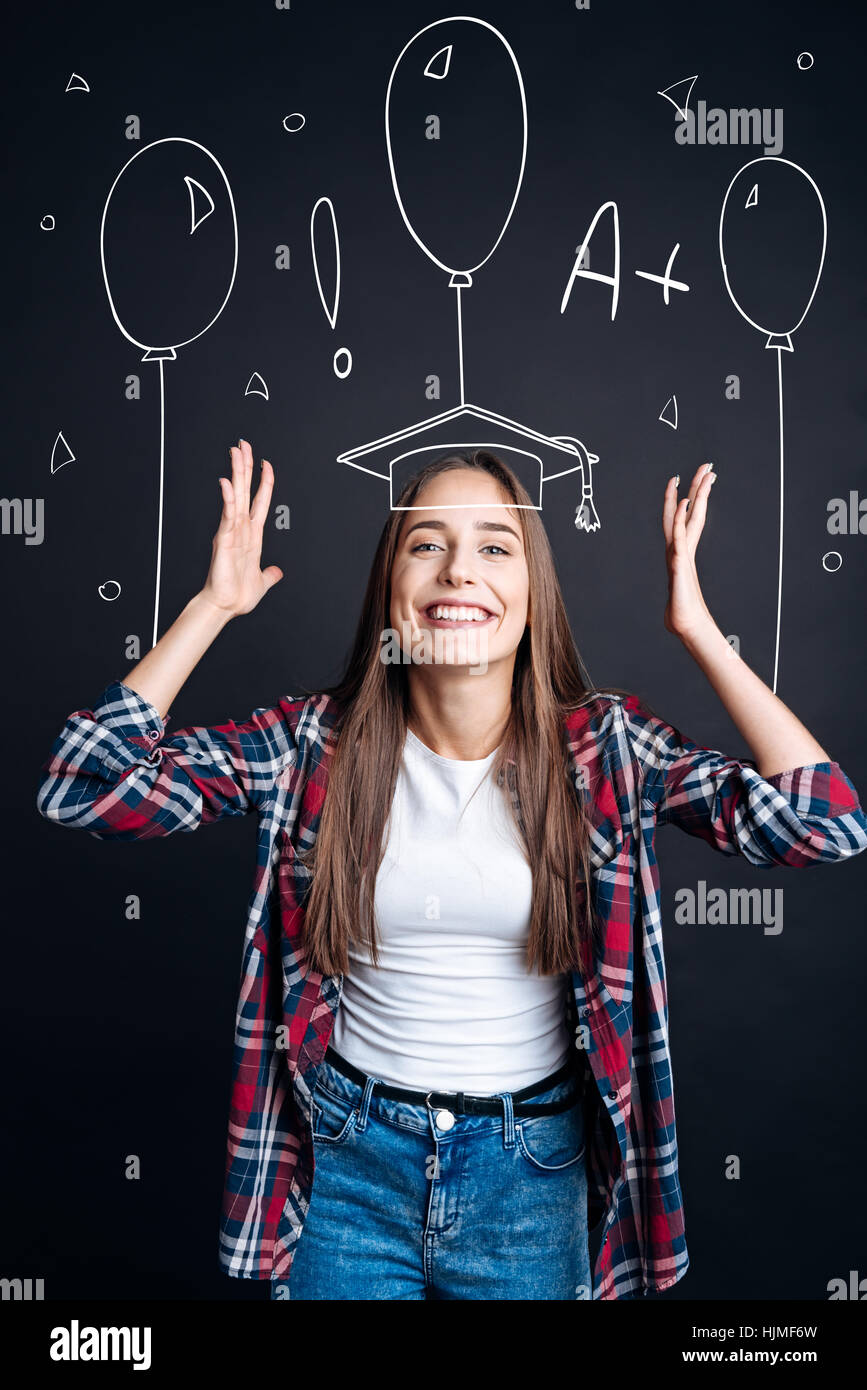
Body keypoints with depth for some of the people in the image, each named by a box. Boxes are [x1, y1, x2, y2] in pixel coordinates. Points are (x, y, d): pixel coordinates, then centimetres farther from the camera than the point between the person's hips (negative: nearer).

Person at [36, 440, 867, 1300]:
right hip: (350, 1165, 0)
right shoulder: (317, 742, -10)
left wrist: (696, 627, -17)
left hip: (532, 1172, 1)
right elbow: (86, 786, -14)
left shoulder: (604, 748, -10)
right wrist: (214, 605, -16)